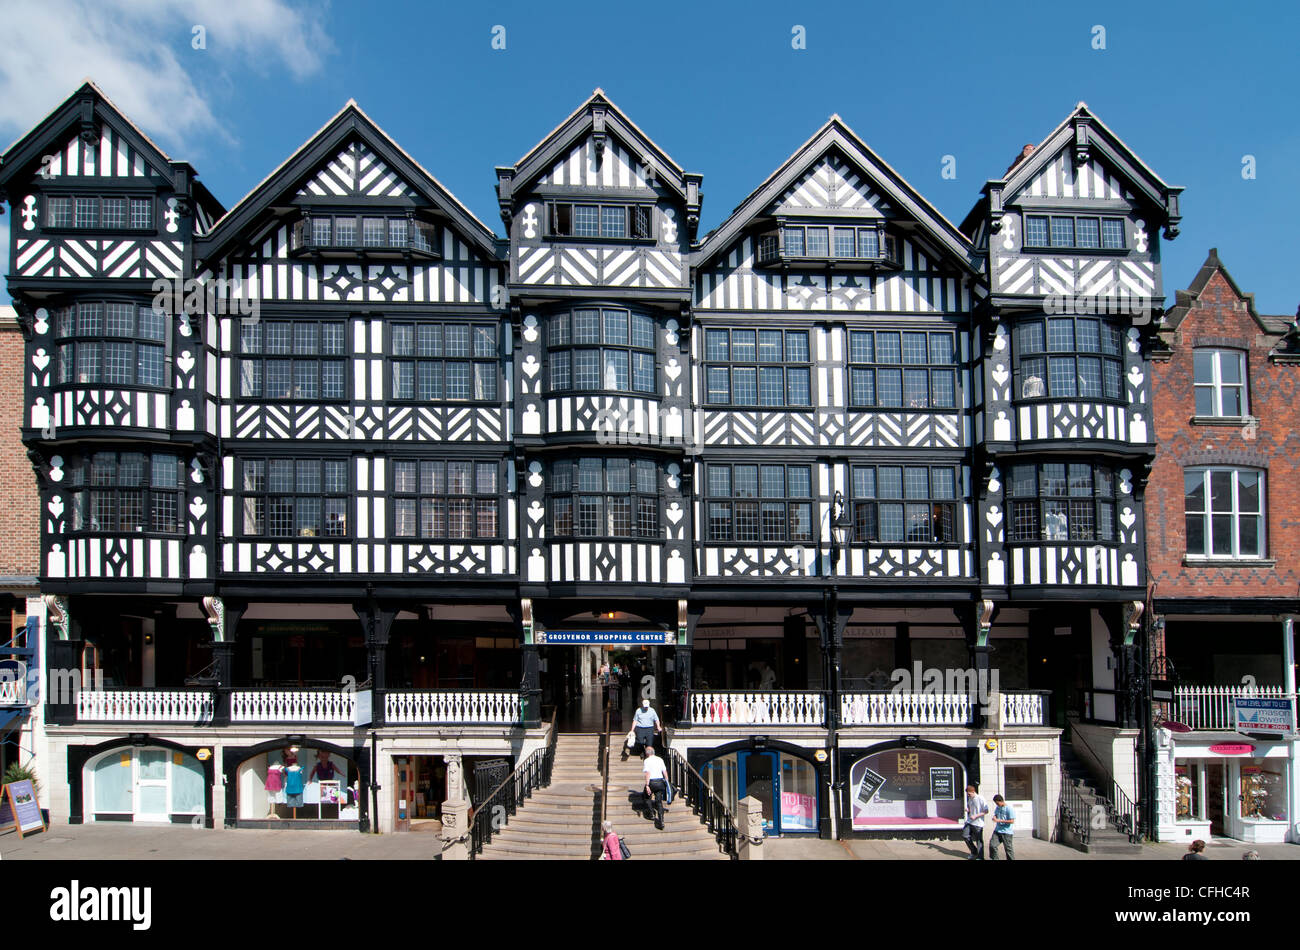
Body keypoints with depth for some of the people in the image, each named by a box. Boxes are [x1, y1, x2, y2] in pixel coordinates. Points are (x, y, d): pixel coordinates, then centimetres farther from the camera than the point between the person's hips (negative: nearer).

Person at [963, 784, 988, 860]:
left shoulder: (981, 799, -16)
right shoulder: (970, 799, 7)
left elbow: (986, 811, -14)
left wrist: (975, 816, -20)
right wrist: (968, 810, -3)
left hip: (978, 823, -7)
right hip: (969, 822, 7)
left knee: (979, 841, 1)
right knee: (965, 836, 6)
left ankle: (980, 857, 14)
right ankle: (974, 852, 24)